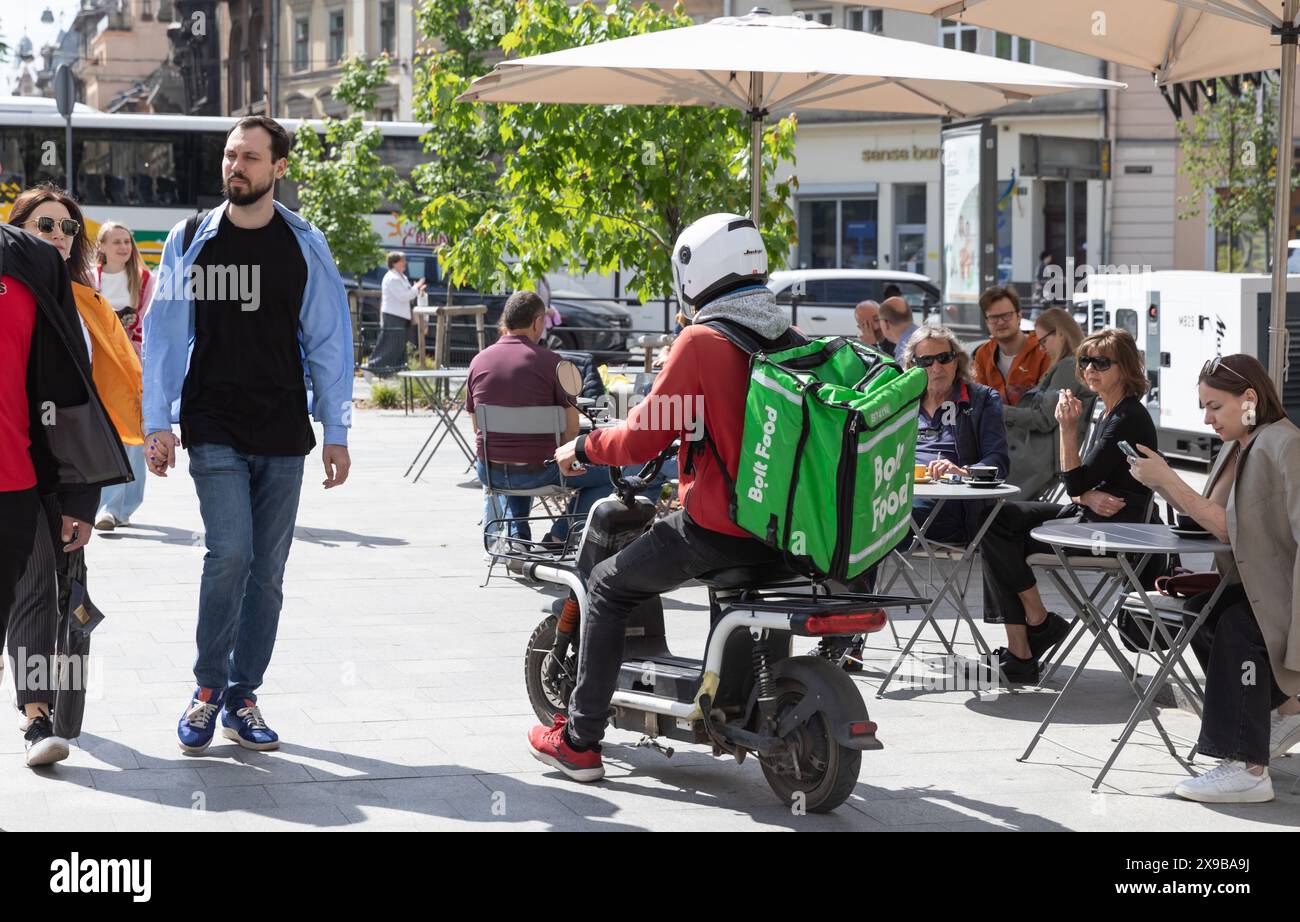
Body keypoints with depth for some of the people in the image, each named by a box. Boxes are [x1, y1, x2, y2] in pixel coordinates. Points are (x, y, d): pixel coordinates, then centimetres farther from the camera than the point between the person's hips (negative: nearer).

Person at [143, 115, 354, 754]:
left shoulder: (305, 246, 5)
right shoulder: (191, 242, 4)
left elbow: (329, 341, 8)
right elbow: (164, 335, 5)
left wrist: (336, 432, 4)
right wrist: (157, 425, -2)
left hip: (283, 437, 2)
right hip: (213, 432, -2)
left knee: (266, 572, 4)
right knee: (229, 553, -16)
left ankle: (241, 699, 16)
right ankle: (208, 688, 1)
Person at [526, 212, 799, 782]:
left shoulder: (701, 342, -12)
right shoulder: (792, 342, 7)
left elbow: (639, 440, -11)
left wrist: (580, 448, 7)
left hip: (718, 528, -6)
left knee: (609, 586, 13)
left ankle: (579, 742, 14)